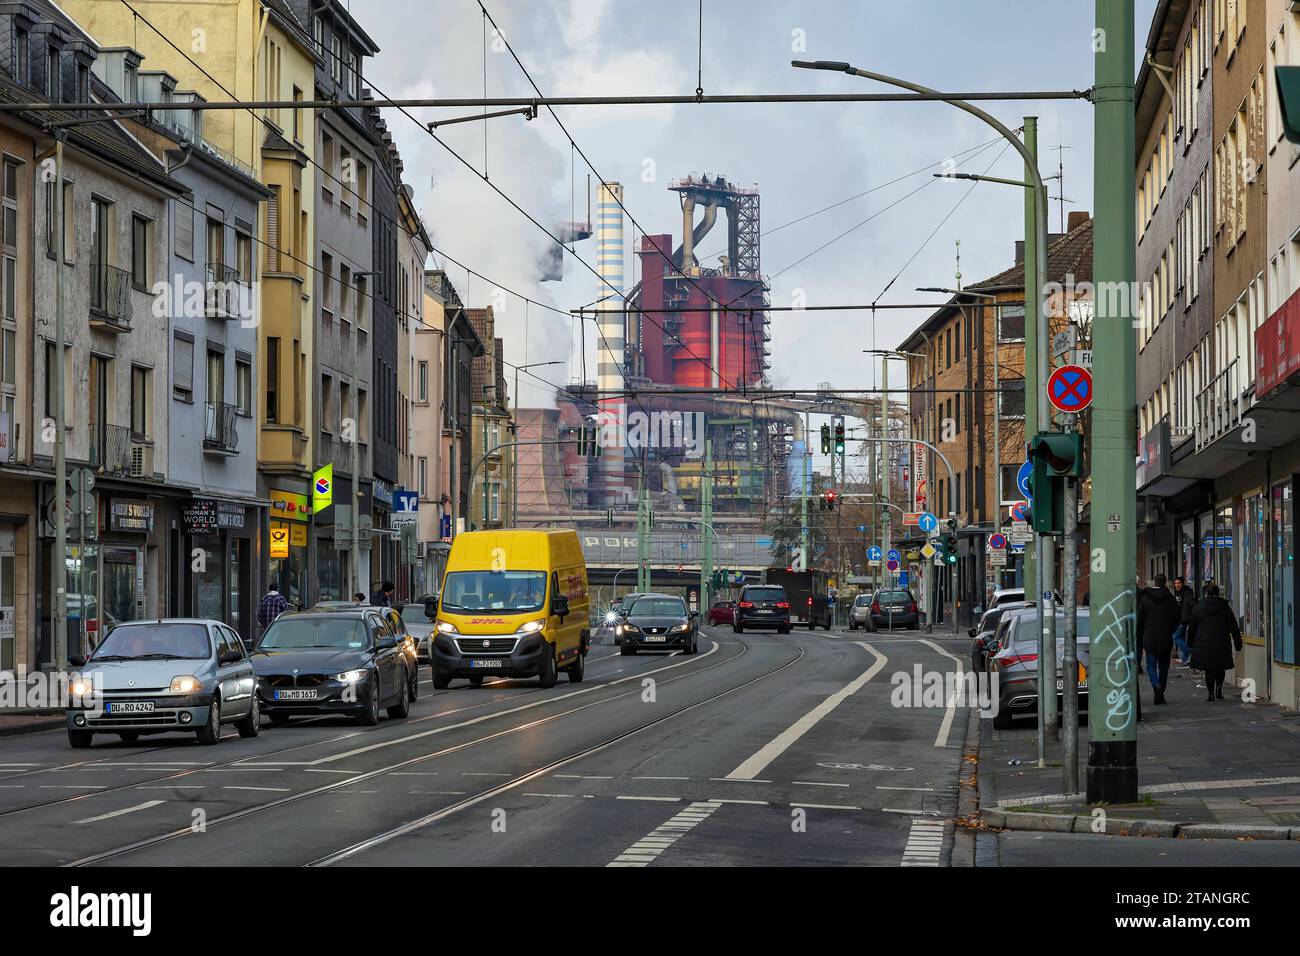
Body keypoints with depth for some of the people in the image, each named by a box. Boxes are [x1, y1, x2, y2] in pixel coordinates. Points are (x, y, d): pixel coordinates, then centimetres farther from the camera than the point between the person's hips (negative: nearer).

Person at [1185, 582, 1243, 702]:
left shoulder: (1199, 607, 0)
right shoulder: (1225, 607, 1)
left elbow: (1191, 627, 6)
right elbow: (1234, 627, 3)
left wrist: (1190, 642, 16)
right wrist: (1238, 643, 9)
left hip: (1204, 644, 0)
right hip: (1222, 644, 0)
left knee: (1209, 670, 5)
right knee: (1220, 669, 14)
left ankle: (1210, 693, -2)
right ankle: (1218, 689, 0)